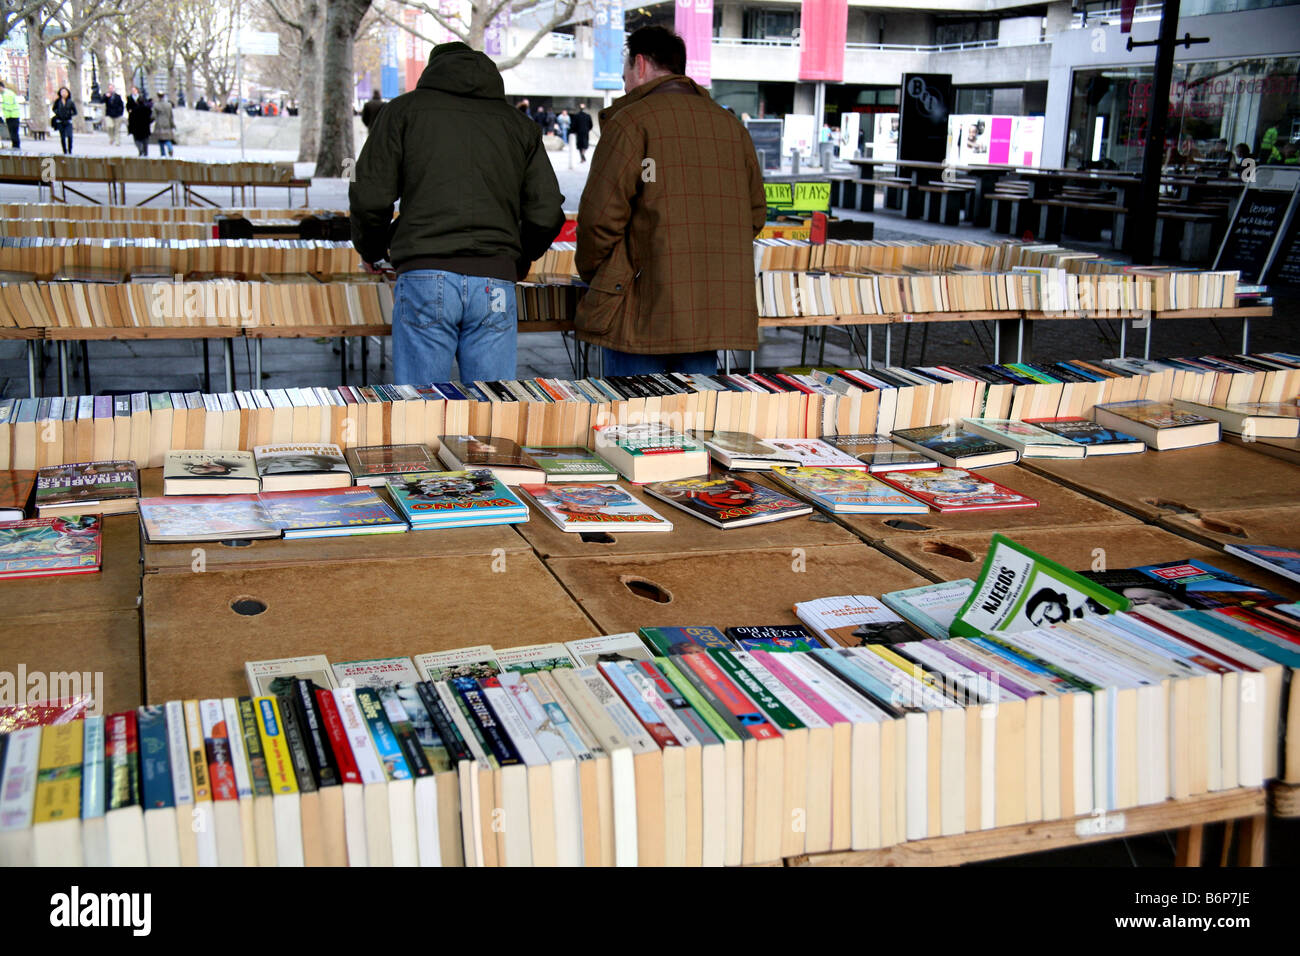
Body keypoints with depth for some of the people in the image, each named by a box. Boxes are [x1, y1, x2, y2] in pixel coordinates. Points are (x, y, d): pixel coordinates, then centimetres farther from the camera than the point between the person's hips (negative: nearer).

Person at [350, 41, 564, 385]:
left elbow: (371, 197, 2)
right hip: (495, 284, 2)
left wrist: (372, 250, 21)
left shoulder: (404, 109, 11)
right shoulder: (519, 123, 17)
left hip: (426, 279, -2)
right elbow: (546, 212, 9)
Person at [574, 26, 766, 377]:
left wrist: (590, 272, 7)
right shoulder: (732, 126, 14)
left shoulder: (632, 121, -5)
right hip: (717, 308, 6)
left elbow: (600, 215, -9)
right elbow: (754, 213, 16)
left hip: (644, 308, -6)